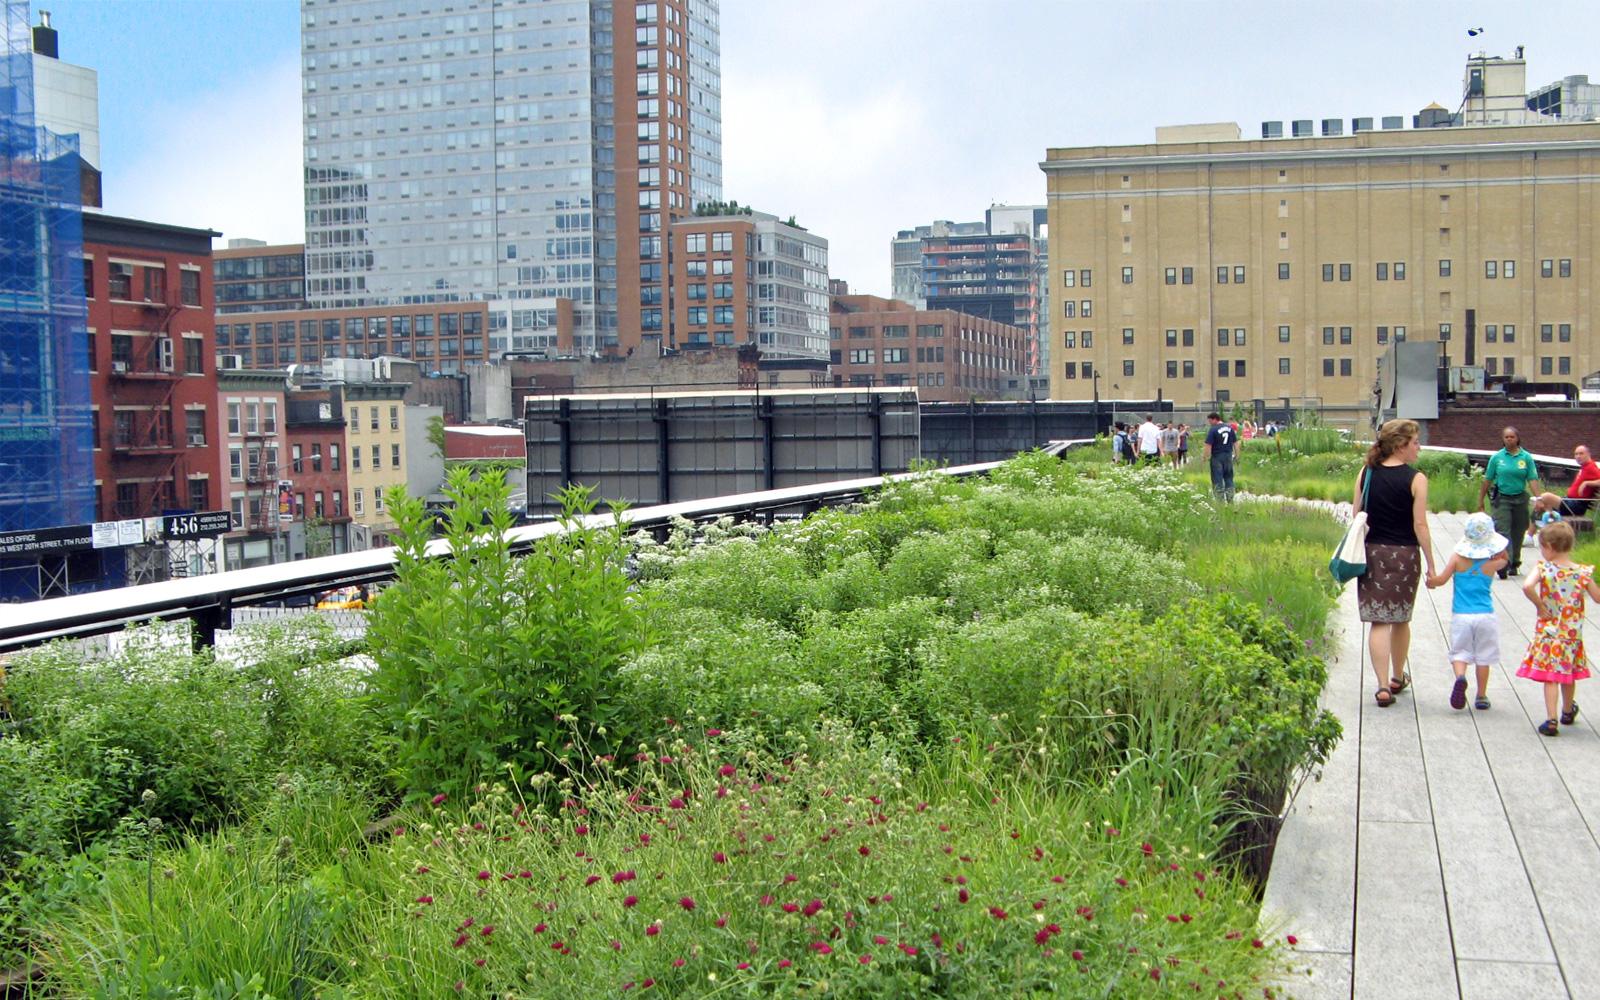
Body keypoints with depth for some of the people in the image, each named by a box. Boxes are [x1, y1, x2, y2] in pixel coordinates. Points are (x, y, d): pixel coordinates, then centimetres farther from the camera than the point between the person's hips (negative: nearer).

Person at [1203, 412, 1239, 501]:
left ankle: (1220, 500, 0)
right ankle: (1230, 499, 15)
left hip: (1217, 457, -5)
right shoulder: (1230, 428, 6)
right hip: (1228, 456, 5)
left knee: (1217, 479, 1)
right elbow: (1235, 443, 10)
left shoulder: (1213, 430, -12)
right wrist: (1237, 454, 16)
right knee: (1229, 478, 13)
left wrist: (1206, 457, -9)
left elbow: (1208, 445, -15)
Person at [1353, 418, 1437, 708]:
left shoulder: (1366, 473, 1)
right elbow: (1420, 526, -10)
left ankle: (1383, 685, -7)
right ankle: (1398, 678, 31)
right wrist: (1430, 565, -3)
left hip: (1371, 553, 2)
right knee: (1401, 620, 16)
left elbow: (1356, 516, 4)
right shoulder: (1416, 479, -10)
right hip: (1404, 554, -2)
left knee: (1378, 621, 2)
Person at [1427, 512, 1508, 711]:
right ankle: (1481, 696, 14)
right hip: (1485, 616, 1)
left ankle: (1460, 677, -26)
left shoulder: (1458, 558, -7)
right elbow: (1504, 559, 18)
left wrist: (1430, 581, 11)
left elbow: (1441, 579, -8)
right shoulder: (1492, 564, -4)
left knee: (1459, 652, 5)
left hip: (1461, 616, -1)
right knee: (1483, 657, 10)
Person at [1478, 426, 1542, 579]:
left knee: (1517, 533, 10)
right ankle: (1503, 565, -21)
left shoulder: (1526, 457, 1)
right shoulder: (1497, 457, 1)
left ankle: (1514, 563, 24)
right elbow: (1487, 480, 5)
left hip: (1520, 499, 2)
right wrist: (1480, 501, 7)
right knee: (1502, 531, -13)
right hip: (1501, 499, -2)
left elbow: (1532, 480, -4)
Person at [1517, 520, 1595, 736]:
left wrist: (1540, 606, -18)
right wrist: (1591, 579, 18)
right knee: (1568, 674, 21)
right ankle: (1567, 712, 40)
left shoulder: (1544, 568, -14)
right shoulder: (1582, 572, -6)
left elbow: (1527, 586, -32)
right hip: (1572, 633, 3)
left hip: (1548, 631, -3)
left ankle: (1551, 720, -7)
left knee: (1550, 677, 1)